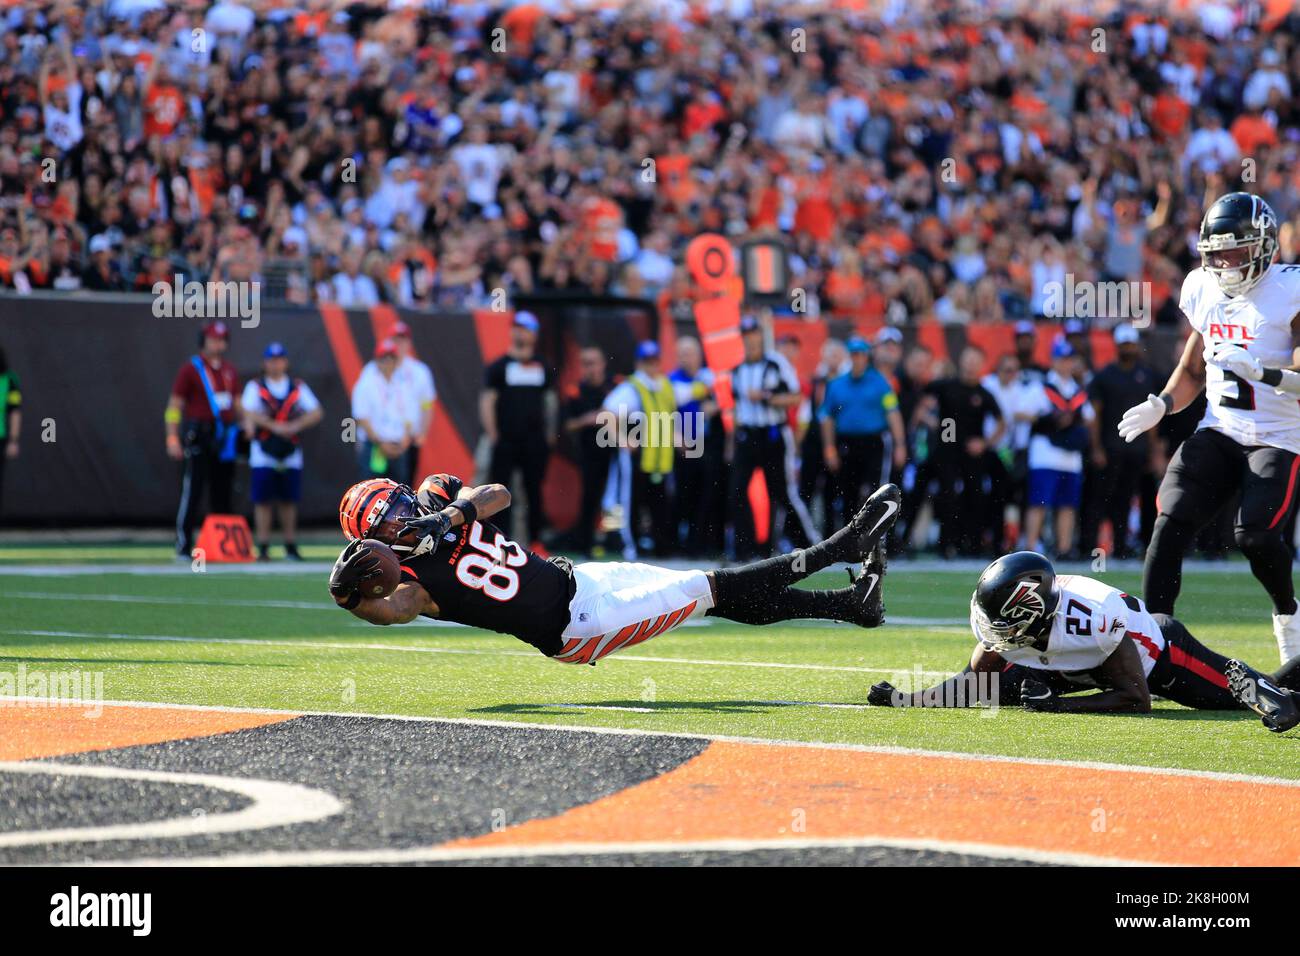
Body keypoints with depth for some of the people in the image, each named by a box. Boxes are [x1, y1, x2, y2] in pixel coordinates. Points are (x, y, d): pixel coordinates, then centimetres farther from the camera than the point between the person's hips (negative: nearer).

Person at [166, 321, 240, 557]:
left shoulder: (229, 371, 15)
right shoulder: (190, 369, -3)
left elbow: (237, 403, 21)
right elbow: (174, 405, -5)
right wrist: (172, 438, -14)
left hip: (225, 440, 6)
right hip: (199, 438, -6)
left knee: (222, 494, 8)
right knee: (192, 492, -9)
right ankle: (183, 545, -7)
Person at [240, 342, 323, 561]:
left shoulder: (298, 388, 9)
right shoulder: (255, 387, 3)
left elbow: (316, 412, 1)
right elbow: (249, 412, -13)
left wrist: (295, 426, -15)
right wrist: (276, 426, -23)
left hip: (291, 453, 2)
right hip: (263, 454, -2)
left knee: (289, 501, 6)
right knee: (263, 501, -3)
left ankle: (291, 547, 15)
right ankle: (263, 548, 1)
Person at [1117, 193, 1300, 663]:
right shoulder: (1204, 291, 10)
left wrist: (1260, 370, -30)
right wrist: (1160, 404, 4)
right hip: (1218, 431, 5)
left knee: (1254, 534, -21)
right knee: (1171, 521, -14)